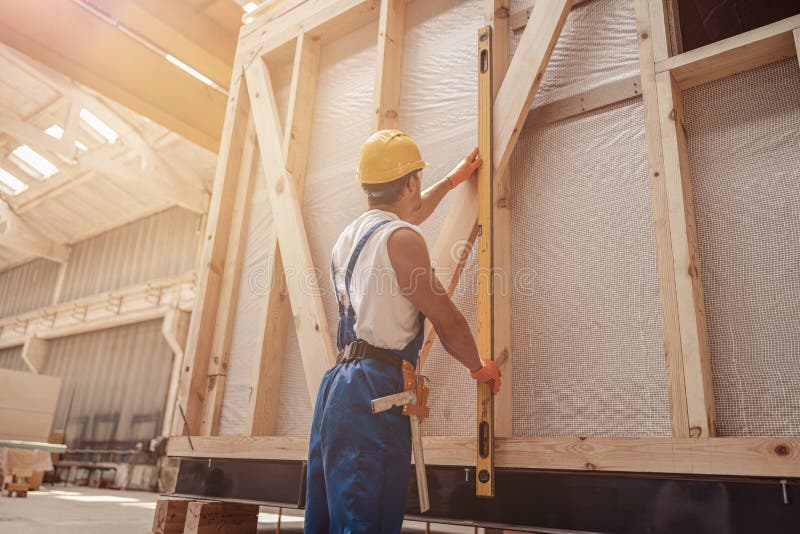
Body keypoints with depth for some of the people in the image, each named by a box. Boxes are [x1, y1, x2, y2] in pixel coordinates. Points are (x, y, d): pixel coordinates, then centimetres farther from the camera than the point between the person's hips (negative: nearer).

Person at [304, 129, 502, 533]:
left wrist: (452, 180, 52)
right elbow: (447, 321, -6)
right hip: (374, 390, -9)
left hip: (338, 385, 9)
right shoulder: (400, 239, -9)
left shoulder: (350, 235, 19)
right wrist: (479, 367, 12)